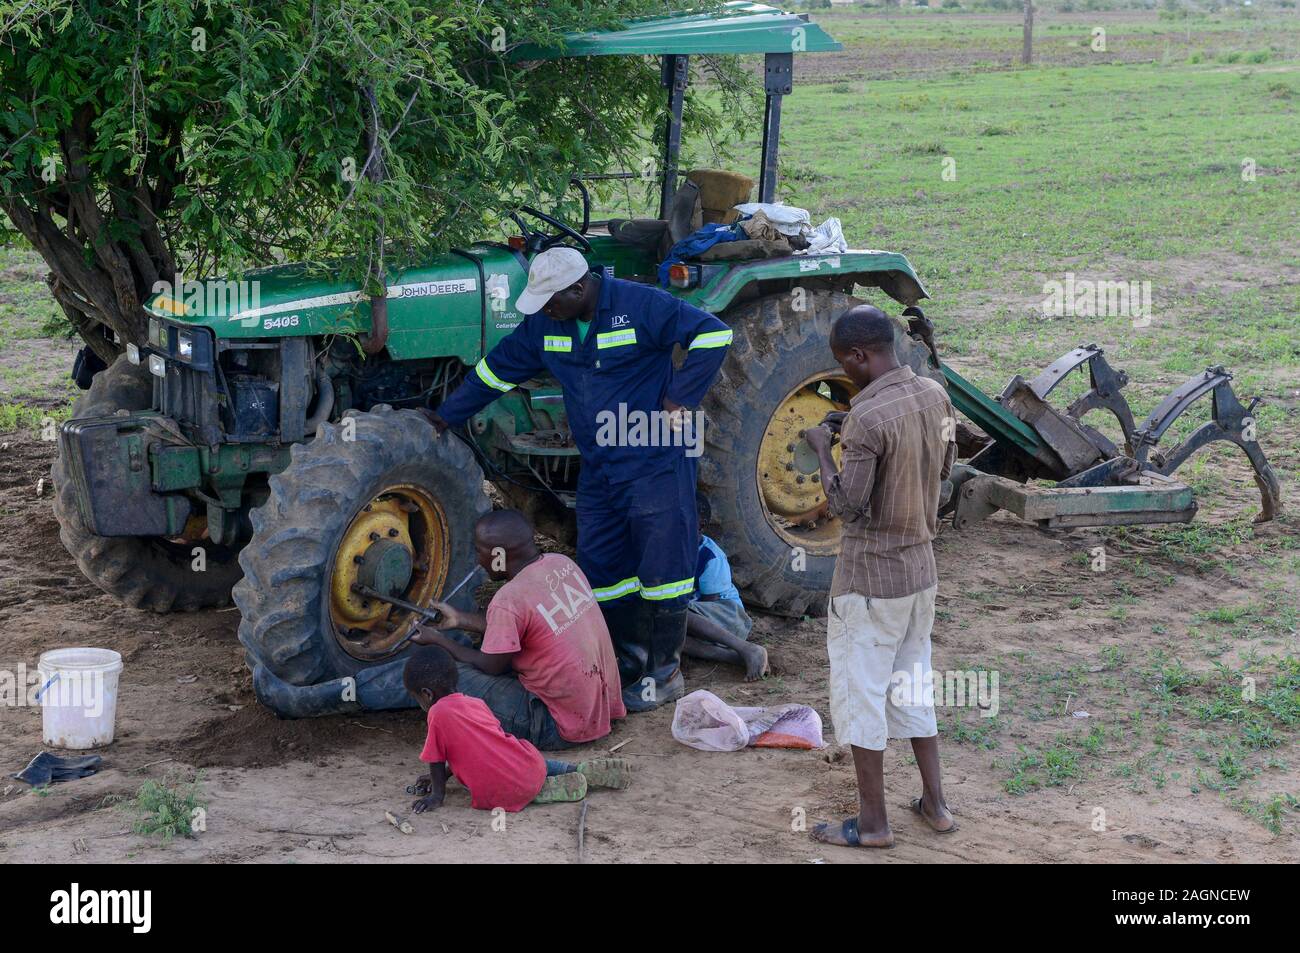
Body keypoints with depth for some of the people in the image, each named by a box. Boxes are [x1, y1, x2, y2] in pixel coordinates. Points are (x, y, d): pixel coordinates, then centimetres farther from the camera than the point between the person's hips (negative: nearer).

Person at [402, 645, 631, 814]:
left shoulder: (437, 713, -5)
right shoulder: (475, 703, 17)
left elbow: (436, 760, 2)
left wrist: (437, 794, 16)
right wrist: (440, 775, 34)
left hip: (504, 796, -7)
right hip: (532, 765, 7)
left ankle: (551, 790, 5)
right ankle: (585, 772, 19)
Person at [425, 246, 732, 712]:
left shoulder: (641, 305, -14)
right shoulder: (543, 326, 5)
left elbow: (712, 334, -14)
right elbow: (498, 369, 16)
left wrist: (680, 401, -16)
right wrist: (445, 416, 17)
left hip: (656, 460, -7)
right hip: (599, 471, 7)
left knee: (661, 567, -3)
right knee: (602, 568, 9)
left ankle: (664, 673, 7)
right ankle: (629, 660, 24)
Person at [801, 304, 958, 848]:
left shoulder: (866, 419, -23)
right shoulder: (934, 397, 1)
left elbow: (848, 508, -23)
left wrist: (823, 449, -10)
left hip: (869, 578, -8)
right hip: (921, 565, 8)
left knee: (860, 691, 4)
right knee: (912, 682, 20)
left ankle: (872, 822, 11)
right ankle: (934, 803, 26)